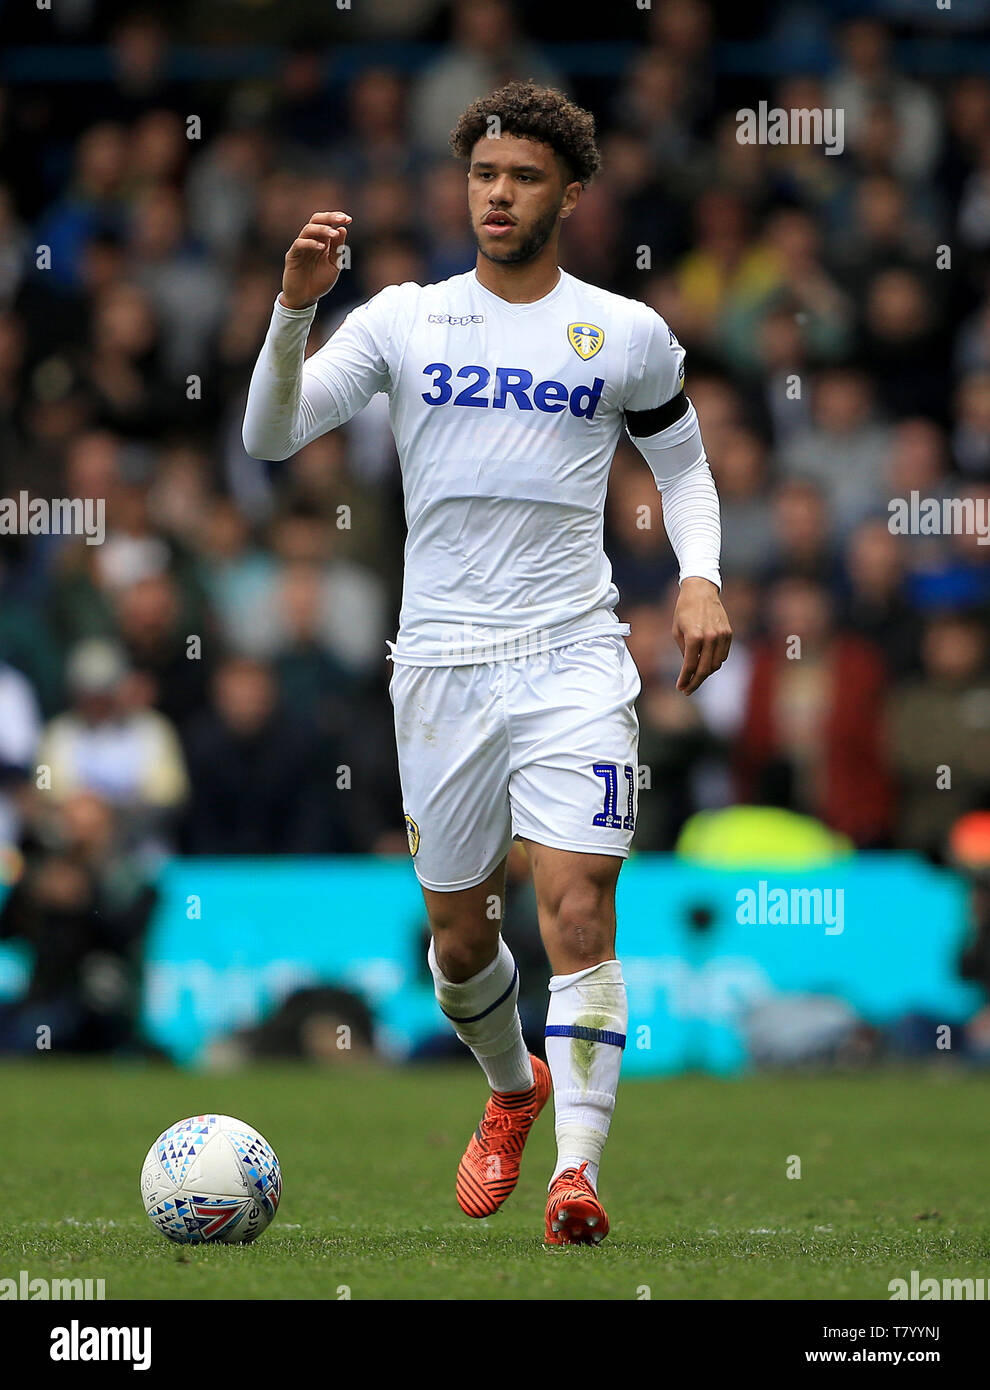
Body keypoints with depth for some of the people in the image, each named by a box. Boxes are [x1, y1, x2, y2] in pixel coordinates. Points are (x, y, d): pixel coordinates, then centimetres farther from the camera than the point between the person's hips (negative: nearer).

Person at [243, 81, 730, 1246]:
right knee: (459, 934, 11)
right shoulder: (404, 320, 4)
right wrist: (295, 306, -19)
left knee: (577, 905, -18)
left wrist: (700, 577, 2)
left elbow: (682, 462, 20)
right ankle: (512, 1090, 40)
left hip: (573, 655, -1)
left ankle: (579, 1170, -21)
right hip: (441, 659, 1)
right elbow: (271, 435, -4)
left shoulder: (627, 335, 6)